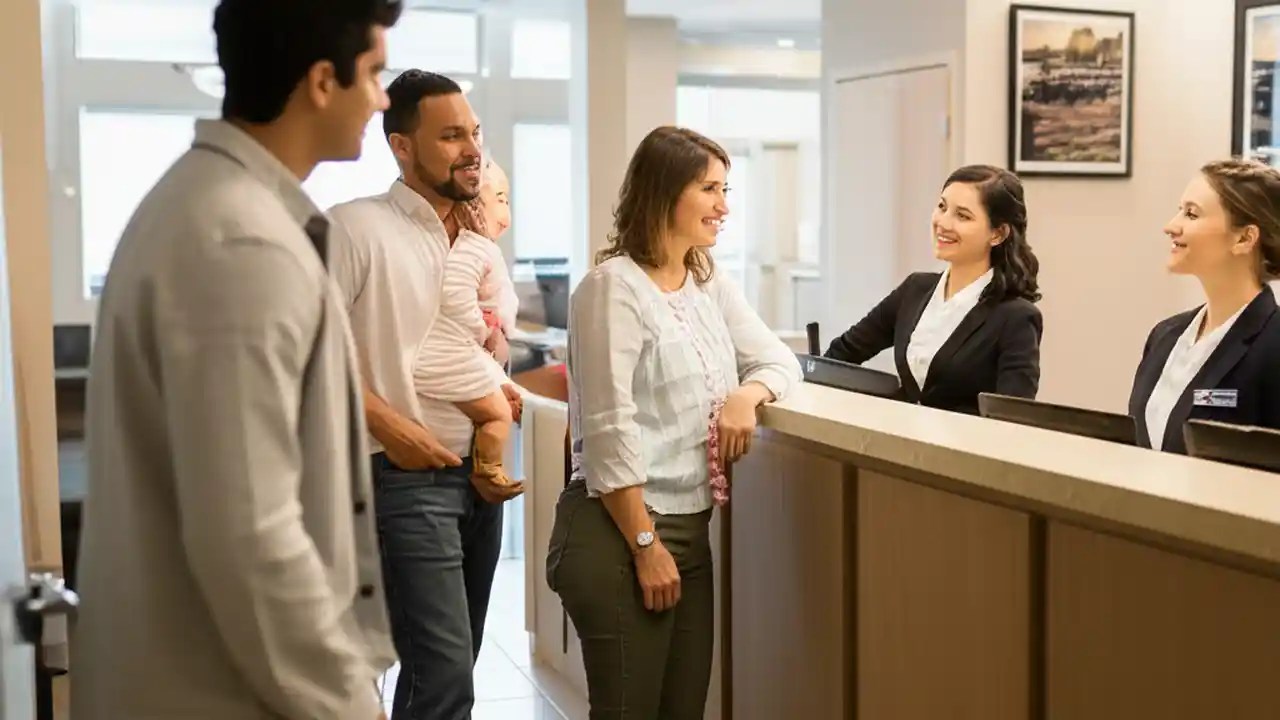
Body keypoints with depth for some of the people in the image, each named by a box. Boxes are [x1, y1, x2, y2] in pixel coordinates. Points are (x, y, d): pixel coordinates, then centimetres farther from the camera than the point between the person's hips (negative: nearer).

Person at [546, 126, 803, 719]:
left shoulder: (711, 286, 10)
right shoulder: (613, 287, -14)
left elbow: (780, 359, 16)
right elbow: (608, 431, -17)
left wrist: (746, 395, -7)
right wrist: (645, 544, -16)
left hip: (691, 528, 8)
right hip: (619, 531, -8)